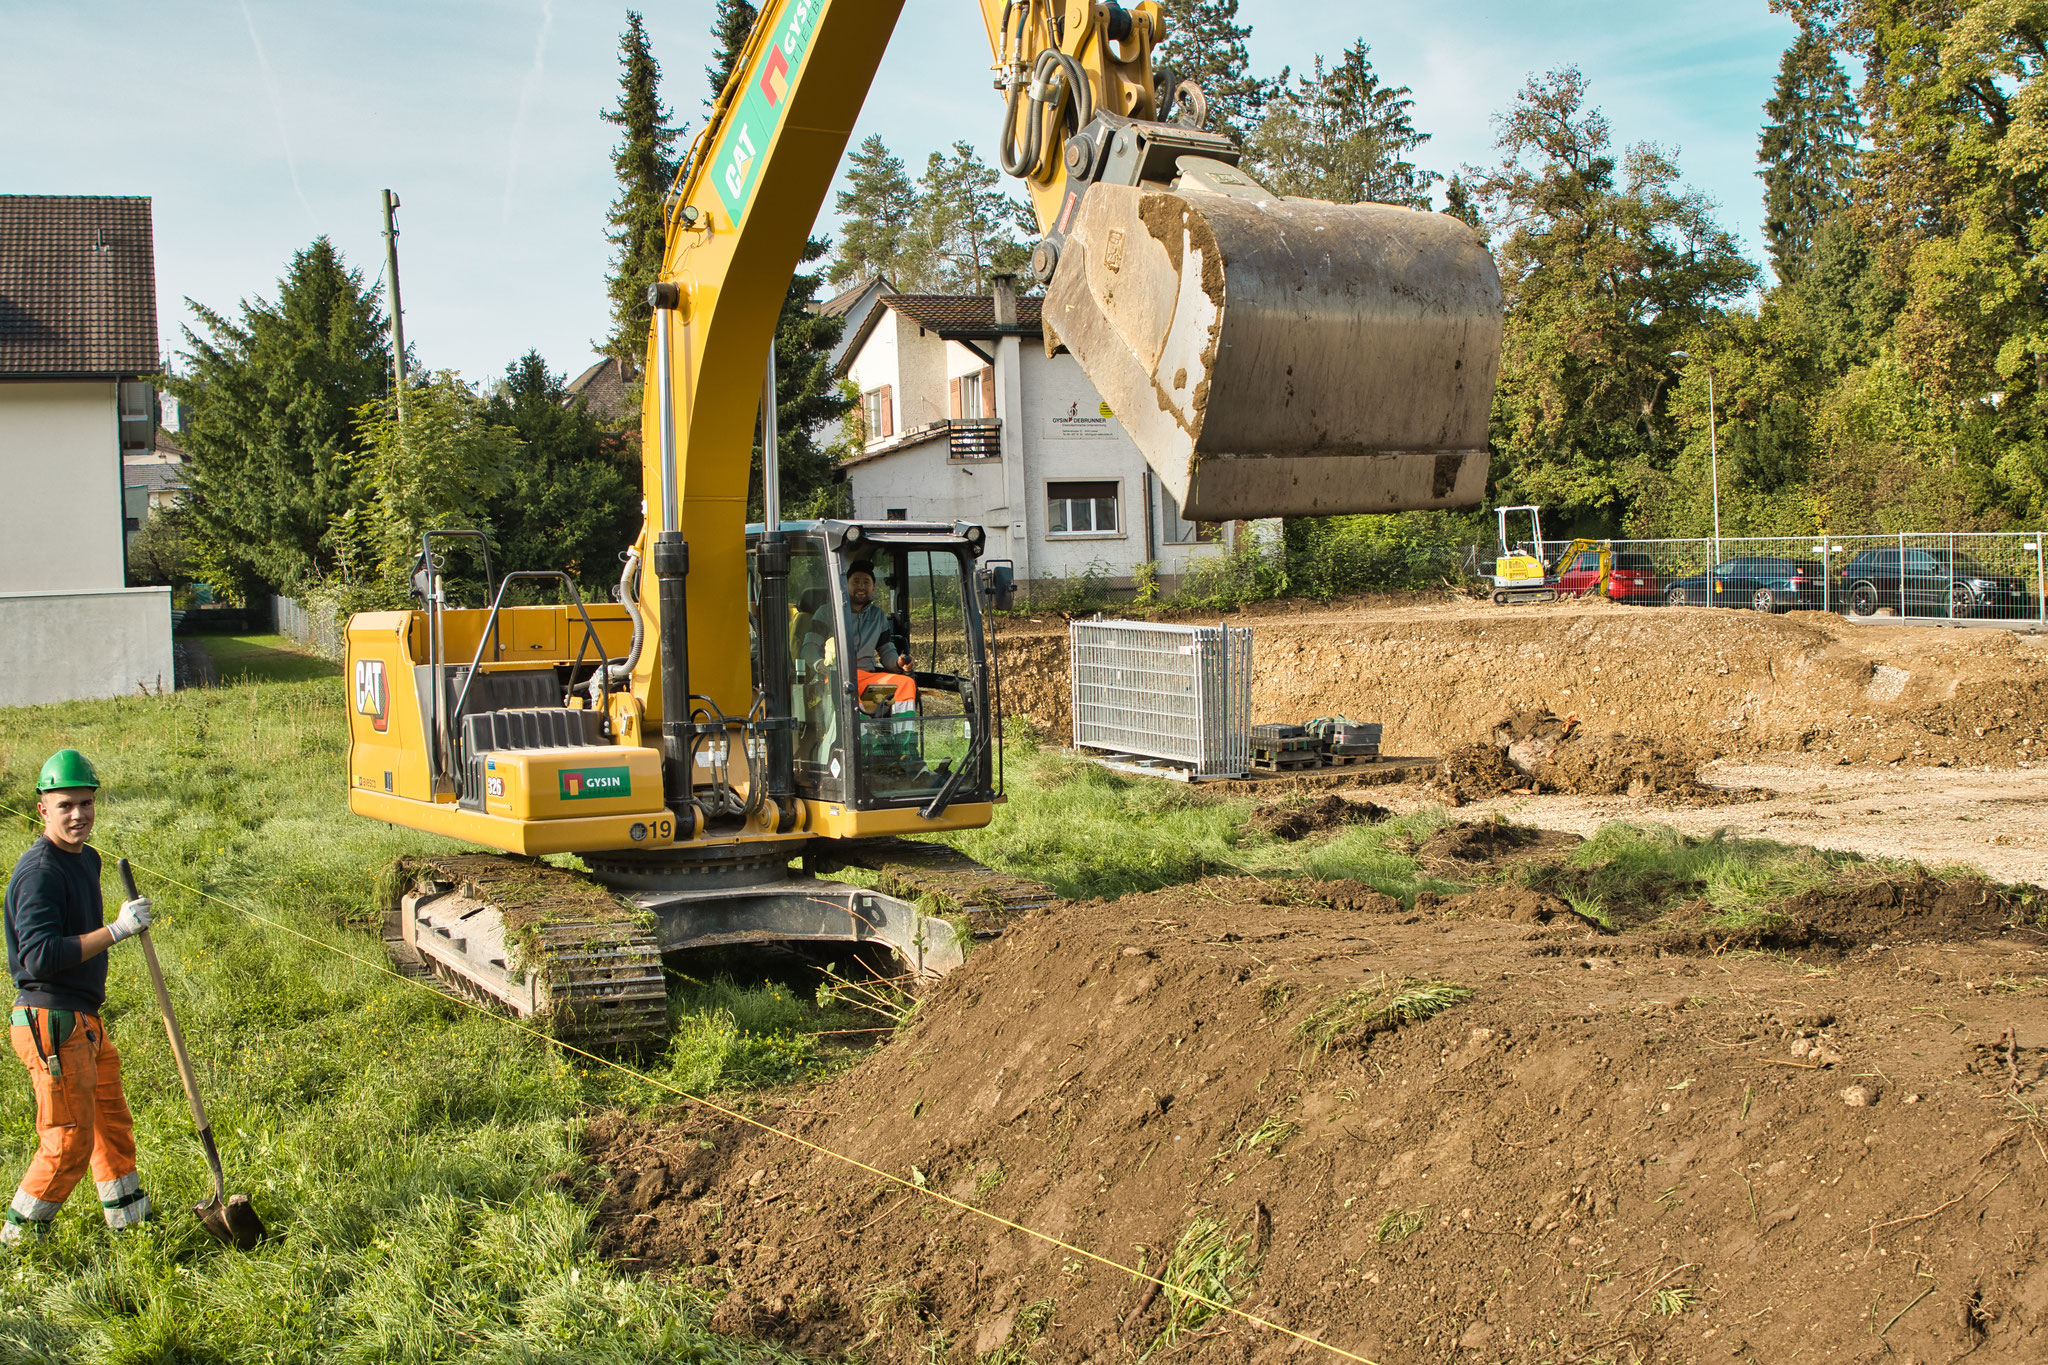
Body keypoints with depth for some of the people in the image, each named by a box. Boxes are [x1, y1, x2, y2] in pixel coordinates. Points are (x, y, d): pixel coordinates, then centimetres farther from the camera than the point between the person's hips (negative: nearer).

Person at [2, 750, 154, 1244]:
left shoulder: (86, 858, 12)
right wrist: (115, 931, -30)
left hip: (84, 1021, 10)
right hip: (52, 1023, -10)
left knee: (112, 1123, 19)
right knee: (69, 1143, -3)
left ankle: (127, 1214, 33)